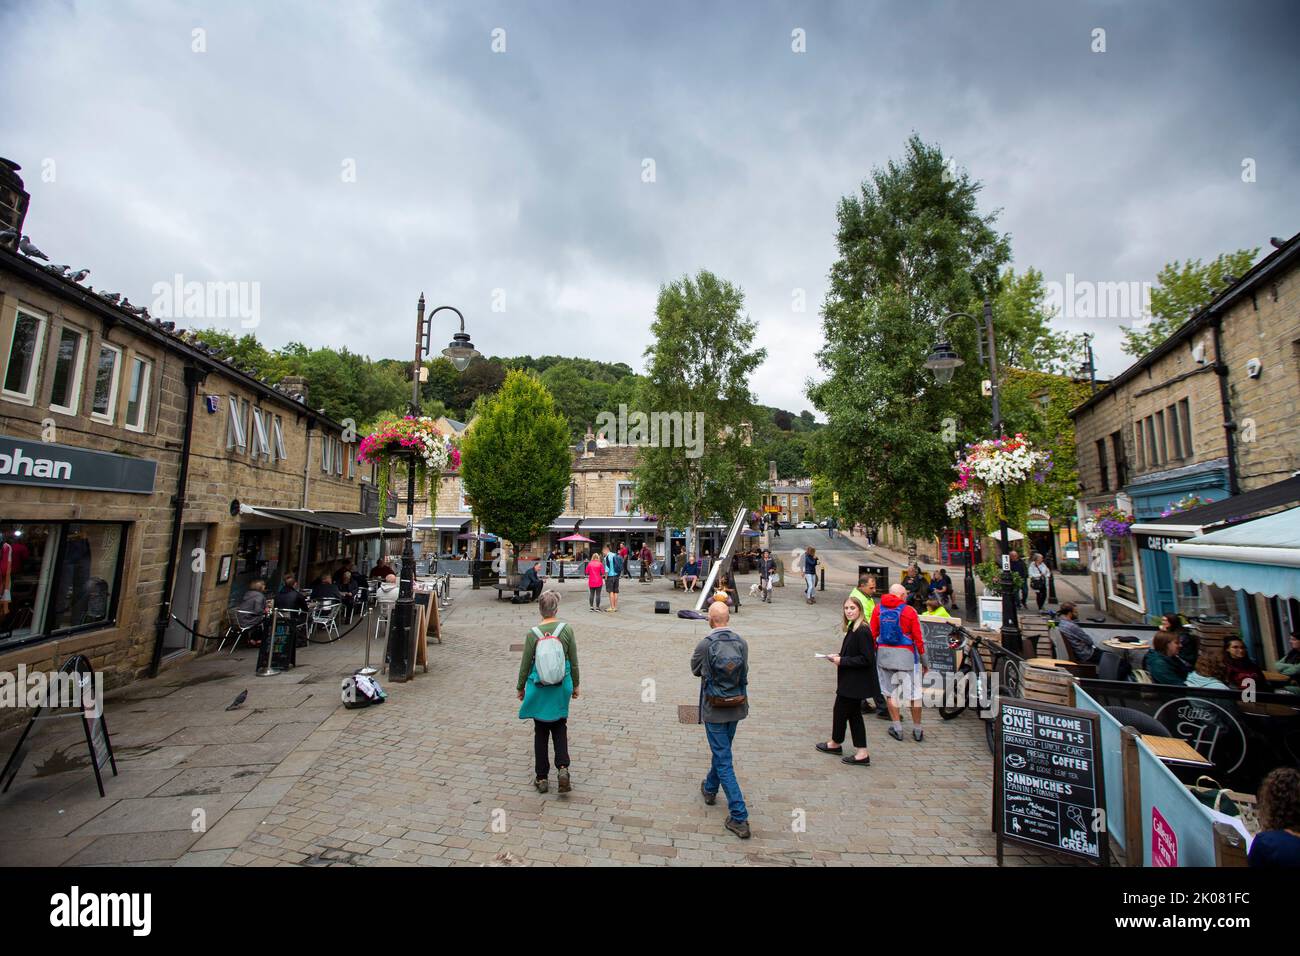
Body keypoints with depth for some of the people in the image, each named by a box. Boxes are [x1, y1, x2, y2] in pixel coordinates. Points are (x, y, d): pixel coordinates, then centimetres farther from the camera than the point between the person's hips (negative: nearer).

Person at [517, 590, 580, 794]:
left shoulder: (533, 633, -13)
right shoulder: (566, 630, -11)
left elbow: (526, 664, -4)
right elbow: (574, 662, -3)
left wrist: (520, 687, 11)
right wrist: (575, 685, 11)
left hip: (539, 689, -1)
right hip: (561, 687, 1)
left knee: (541, 731, 14)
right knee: (559, 727, 18)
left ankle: (542, 777, 21)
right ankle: (562, 767, 2)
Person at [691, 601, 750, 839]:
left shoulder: (704, 645, -20)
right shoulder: (742, 643, -9)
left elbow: (695, 669, -2)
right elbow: (744, 670, 4)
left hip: (714, 710, -5)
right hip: (736, 707, 5)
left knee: (723, 761, 4)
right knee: (722, 750, 26)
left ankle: (739, 818, 5)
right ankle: (710, 789, 47)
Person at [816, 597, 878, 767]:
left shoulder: (862, 631, -23)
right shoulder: (853, 628, 8)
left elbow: (866, 659, -24)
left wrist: (842, 661, -20)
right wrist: (839, 657, 4)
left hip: (855, 682, -9)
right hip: (851, 682, 10)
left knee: (840, 711, 7)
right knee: (853, 713, 15)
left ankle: (835, 743, 29)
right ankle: (862, 752, 24)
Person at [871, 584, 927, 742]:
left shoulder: (878, 609, 1)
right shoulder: (910, 611, -8)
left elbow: (873, 634, 2)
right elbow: (918, 638, -5)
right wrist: (924, 661, 5)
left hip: (884, 653, 3)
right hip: (906, 655, -2)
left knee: (890, 691, 13)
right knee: (914, 693, 11)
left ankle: (897, 727, 18)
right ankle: (917, 730, 20)